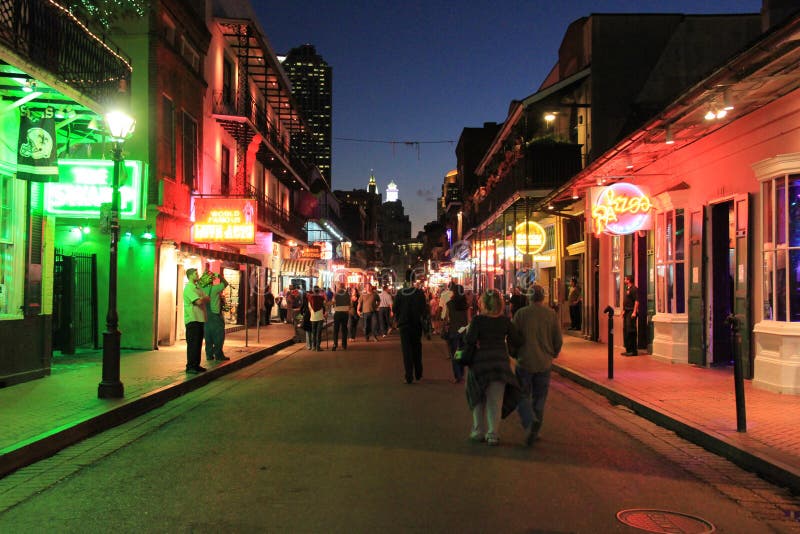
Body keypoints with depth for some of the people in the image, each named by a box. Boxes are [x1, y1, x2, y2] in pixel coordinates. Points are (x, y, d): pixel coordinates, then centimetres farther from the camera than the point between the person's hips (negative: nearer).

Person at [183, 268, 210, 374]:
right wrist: (205, 298, -2)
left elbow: (207, 299, 14)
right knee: (192, 344, -7)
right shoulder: (189, 288, -11)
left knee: (198, 343, 12)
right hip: (192, 320, -9)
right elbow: (198, 301, -21)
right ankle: (190, 366, -3)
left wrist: (204, 298, -6)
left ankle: (196, 365, 18)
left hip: (199, 319, 9)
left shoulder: (197, 288, 18)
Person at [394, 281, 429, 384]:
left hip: (404, 325, -1)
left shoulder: (400, 293, -8)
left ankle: (409, 377, -1)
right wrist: (424, 320, 9)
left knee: (406, 350, 4)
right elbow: (424, 309, -6)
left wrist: (398, 321, 11)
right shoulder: (419, 293, -9)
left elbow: (395, 309, -2)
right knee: (417, 349, 17)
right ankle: (418, 374, 25)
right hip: (416, 325, 1)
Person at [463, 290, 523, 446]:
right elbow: (517, 341, -3)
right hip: (500, 362, 2)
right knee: (495, 401, 8)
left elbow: (470, 340, -21)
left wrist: (466, 332, -1)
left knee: (478, 399, 16)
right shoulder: (505, 321, -3)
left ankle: (479, 431, 21)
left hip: (480, 362, -2)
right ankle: (493, 434, 8)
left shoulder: (477, 320, -11)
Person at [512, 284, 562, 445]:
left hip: (525, 361, -2)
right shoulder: (551, 314, -2)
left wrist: (515, 354, 15)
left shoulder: (521, 313, -7)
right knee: (539, 397, 13)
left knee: (522, 395, 5)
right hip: (544, 363, 2)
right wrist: (553, 354, 21)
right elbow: (558, 339, 2)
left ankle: (530, 421, -20)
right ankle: (534, 432, 16)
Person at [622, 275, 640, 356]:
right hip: (626, 312, 10)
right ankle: (628, 350, 17)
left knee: (631, 331, -9)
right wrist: (624, 310, 19)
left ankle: (633, 351, -5)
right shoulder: (627, 289, 17)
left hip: (631, 312, -10)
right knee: (625, 330, 11)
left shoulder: (634, 289, -12)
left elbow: (636, 301, -19)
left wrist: (634, 312, -24)